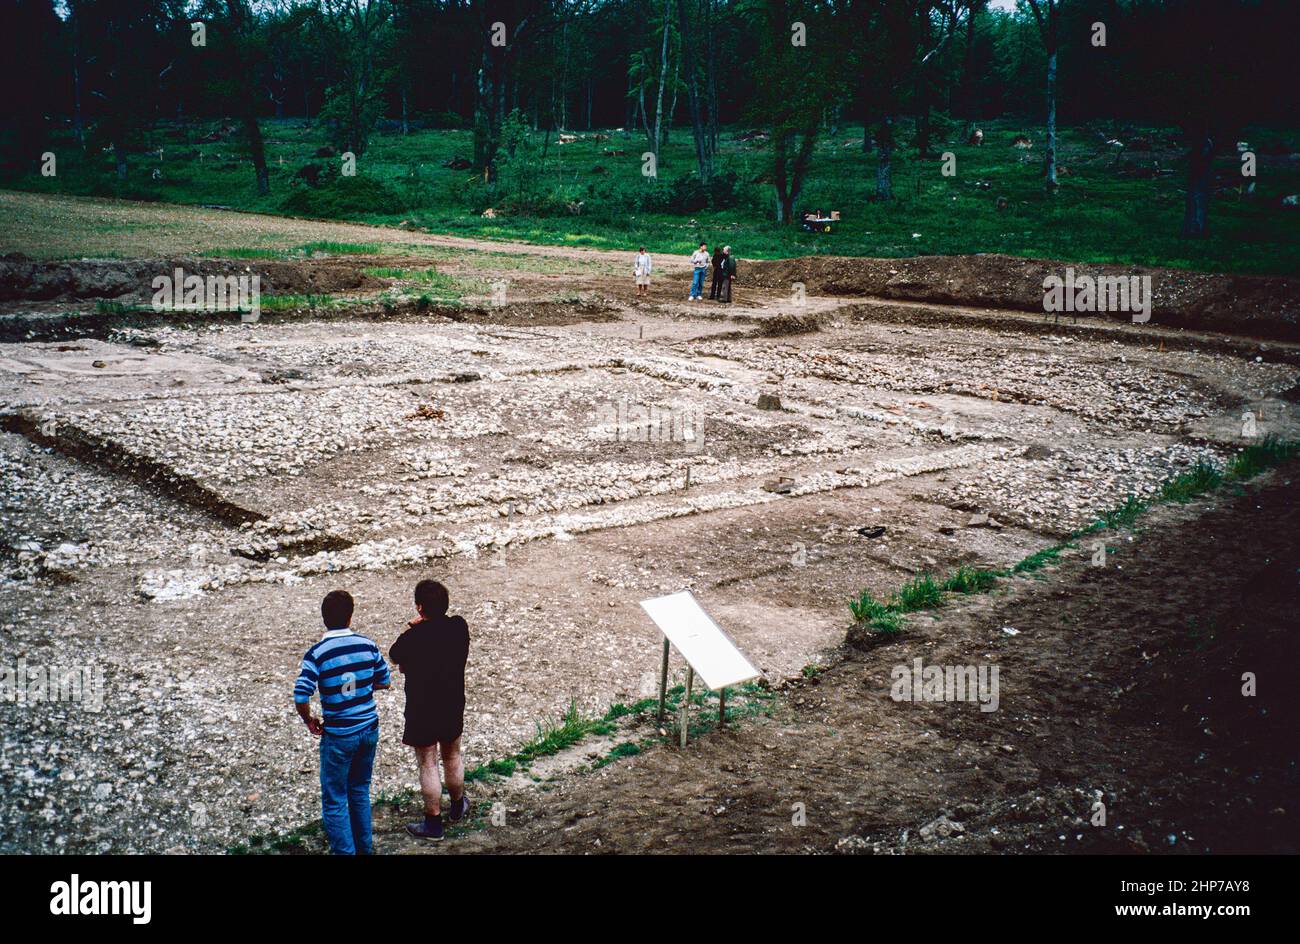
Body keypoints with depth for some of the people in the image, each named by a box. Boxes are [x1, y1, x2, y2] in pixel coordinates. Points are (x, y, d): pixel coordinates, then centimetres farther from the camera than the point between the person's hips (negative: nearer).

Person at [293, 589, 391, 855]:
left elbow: (300, 697, -21)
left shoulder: (317, 654, -15)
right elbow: (385, 681, 7)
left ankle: (345, 851, 12)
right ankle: (364, 848, 33)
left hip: (339, 735, -5)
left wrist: (309, 721, -3)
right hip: (369, 729, 5)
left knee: (334, 801, 9)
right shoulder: (367, 645, -4)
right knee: (360, 791, 22)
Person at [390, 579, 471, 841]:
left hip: (422, 710, -5)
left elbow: (394, 658, -3)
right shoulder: (459, 627, -9)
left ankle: (433, 823, 15)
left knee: (428, 765, 6)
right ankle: (457, 806, 43)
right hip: (453, 706, 5)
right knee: (453, 756, 24)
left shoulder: (412, 638, -22)